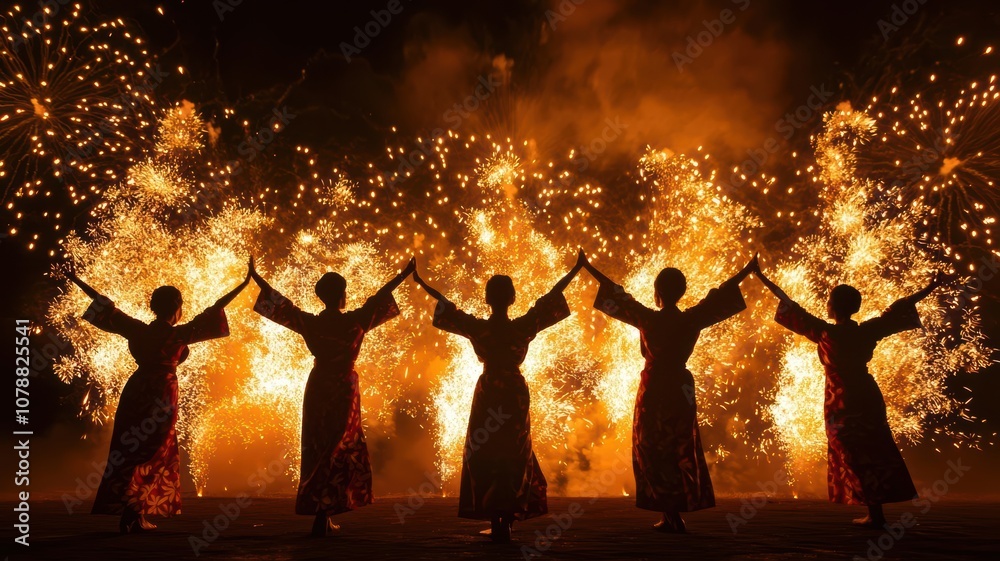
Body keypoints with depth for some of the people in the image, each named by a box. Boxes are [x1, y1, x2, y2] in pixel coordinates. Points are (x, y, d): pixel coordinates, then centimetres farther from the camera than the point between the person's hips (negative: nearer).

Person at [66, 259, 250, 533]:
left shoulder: (139, 330, 2)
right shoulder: (178, 334, -9)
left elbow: (107, 307, 7)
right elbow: (211, 313, -10)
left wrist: (76, 281, 16)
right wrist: (243, 285, -7)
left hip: (136, 392, 5)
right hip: (163, 396, -5)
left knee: (129, 451, 11)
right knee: (153, 454, 3)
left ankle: (132, 514, 12)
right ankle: (133, 514, 1)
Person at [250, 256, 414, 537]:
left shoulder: (311, 323, -4)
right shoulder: (354, 321, -12)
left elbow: (283, 304, 4)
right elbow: (378, 298, -4)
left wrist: (257, 278, 16)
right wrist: (405, 274, 7)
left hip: (317, 389, 4)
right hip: (344, 390, -3)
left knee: (317, 449, 11)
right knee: (339, 451, 4)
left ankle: (323, 517, 16)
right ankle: (323, 516, 0)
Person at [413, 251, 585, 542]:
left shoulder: (477, 328, -8)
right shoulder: (522, 327, -10)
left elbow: (447, 306, 3)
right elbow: (549, 298, -3)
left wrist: (421, 283, 16)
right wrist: (576, 269, 7)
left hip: (487, 394, 0)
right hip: (515, 395, 0)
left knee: (483, 456, 9)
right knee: (515, 458, 10)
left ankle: (494, 522, 9)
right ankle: (507, 523, 9)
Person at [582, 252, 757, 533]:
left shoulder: (647, 319, -10)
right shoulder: (691, 319, -3)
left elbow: (619, 297, 0)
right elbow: (718, 297, 9)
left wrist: (589, 268, 11)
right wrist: (747, 270, 23)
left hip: (653, 391, -3)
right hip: (681, 390, 3)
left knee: (654, 452, 5)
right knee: (681, 451, 12)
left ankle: (670, 516, 4)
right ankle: (675, 515, 14)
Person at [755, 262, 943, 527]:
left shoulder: (825, 333, -13)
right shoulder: (866, 331, -2)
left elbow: (793, 309, -8)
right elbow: (896, 310, 8)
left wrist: (764, 280, -1)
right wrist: (929, 289, 18)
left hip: (840, 401, -5)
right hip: (868, 396, 5)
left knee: (854, 457, 1)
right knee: (875, 452, 11)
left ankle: (875, 514, 0)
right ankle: (877, 512, 13)